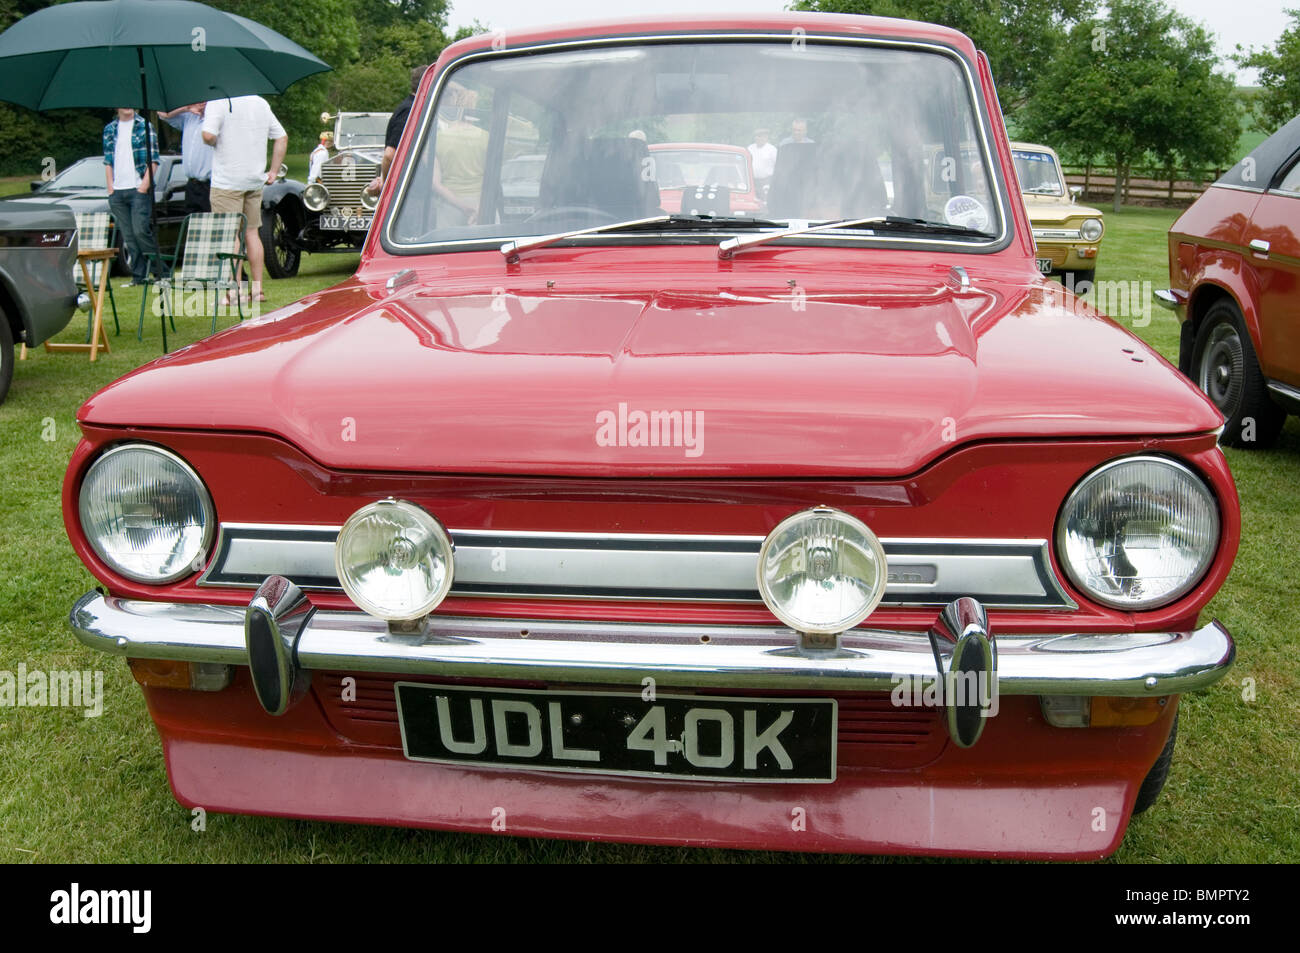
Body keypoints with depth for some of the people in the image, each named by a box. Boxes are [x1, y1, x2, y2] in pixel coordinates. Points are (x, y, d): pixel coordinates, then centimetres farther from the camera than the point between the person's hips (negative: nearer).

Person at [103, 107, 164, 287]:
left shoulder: (145, 126, 3)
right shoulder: (109, 129, 14)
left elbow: (153, 159, -2)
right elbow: (107, 161, 16)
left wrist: (145, 184, -11)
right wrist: (110, 187, 5)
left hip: (138, 190, -4)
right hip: (117, 192, 4)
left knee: (140, 230, -15)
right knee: (128, 237, 4)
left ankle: (160, 270, -1)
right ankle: (138, 276, 9)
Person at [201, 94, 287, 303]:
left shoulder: (218, 102, -10)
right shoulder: (261, 102, 11)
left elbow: (208, 135, -23)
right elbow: (282, 137, 15)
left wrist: (215, 143, 0)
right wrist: (274, 172, 14)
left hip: (227, 182, -6)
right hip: (255, 181, 6)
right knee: (252, 232, 13)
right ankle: (257, 288, 15)